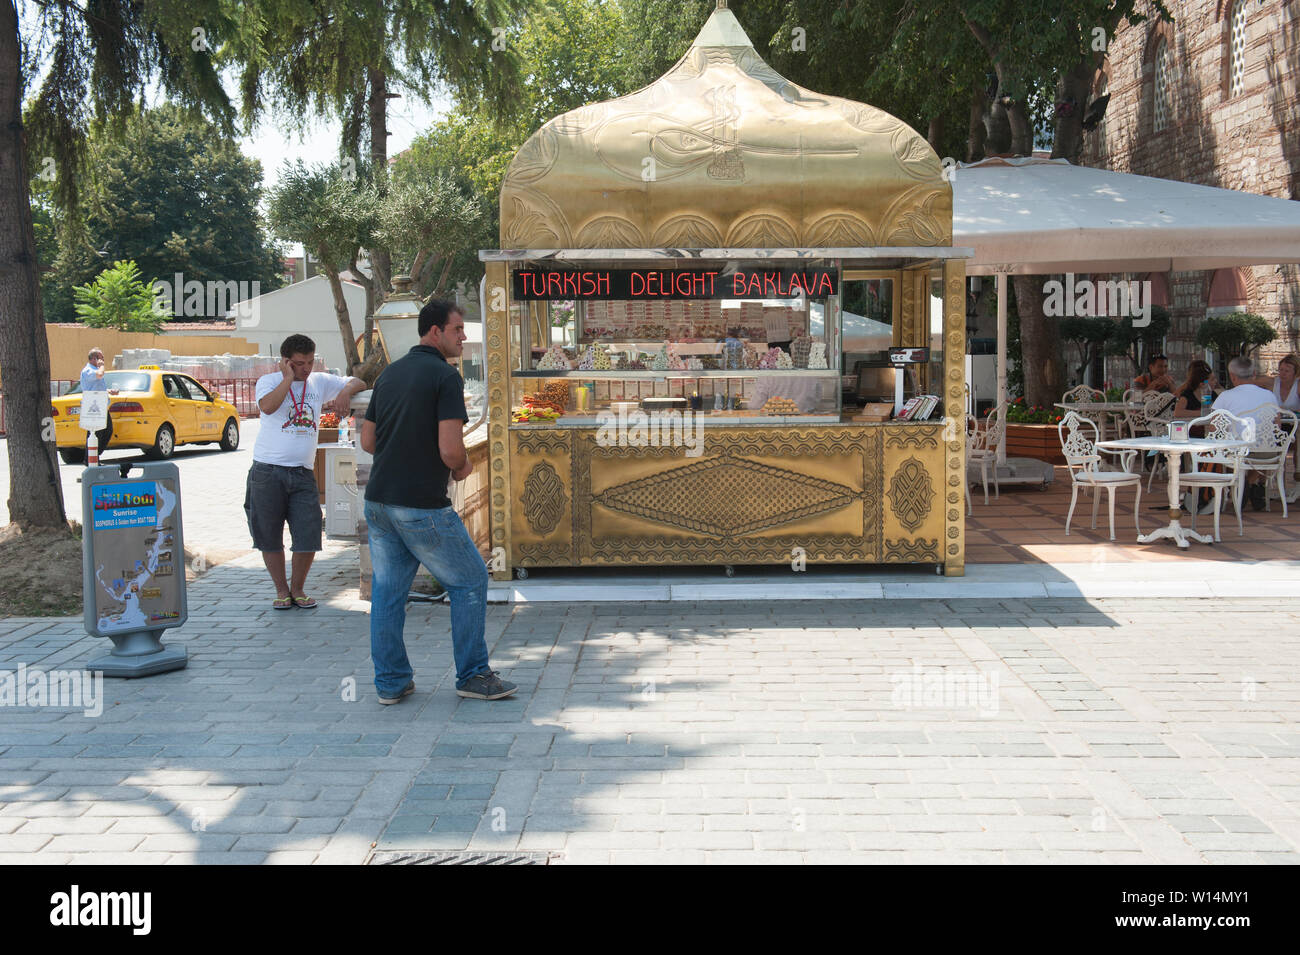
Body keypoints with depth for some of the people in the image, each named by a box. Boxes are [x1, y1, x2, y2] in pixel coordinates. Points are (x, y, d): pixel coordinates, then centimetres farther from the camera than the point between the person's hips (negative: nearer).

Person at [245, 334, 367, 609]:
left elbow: (359, 383, 13)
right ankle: (281, 590, 21)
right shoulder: (268, 381, 1)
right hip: (268, 471, -2)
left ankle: (297, 588, 19)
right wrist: (288, 378, -15)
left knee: (308, 537, -2)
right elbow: (267, 406, -20)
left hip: (303, 473, 3)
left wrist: (346, 391, -8)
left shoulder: (320, 382, 12)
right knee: (269, 537, 5)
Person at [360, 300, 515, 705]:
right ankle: (473, 675, 12)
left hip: (378, 500, 8)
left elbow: (367, 440, 16)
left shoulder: (390, 373, 13)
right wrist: (462, 467, 1)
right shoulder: (444, 375, -12)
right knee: (469, 581, 8)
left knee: (387, 591, 12)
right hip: (422, 506, -7)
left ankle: (391, 681, 18)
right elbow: (450, 450, -20)